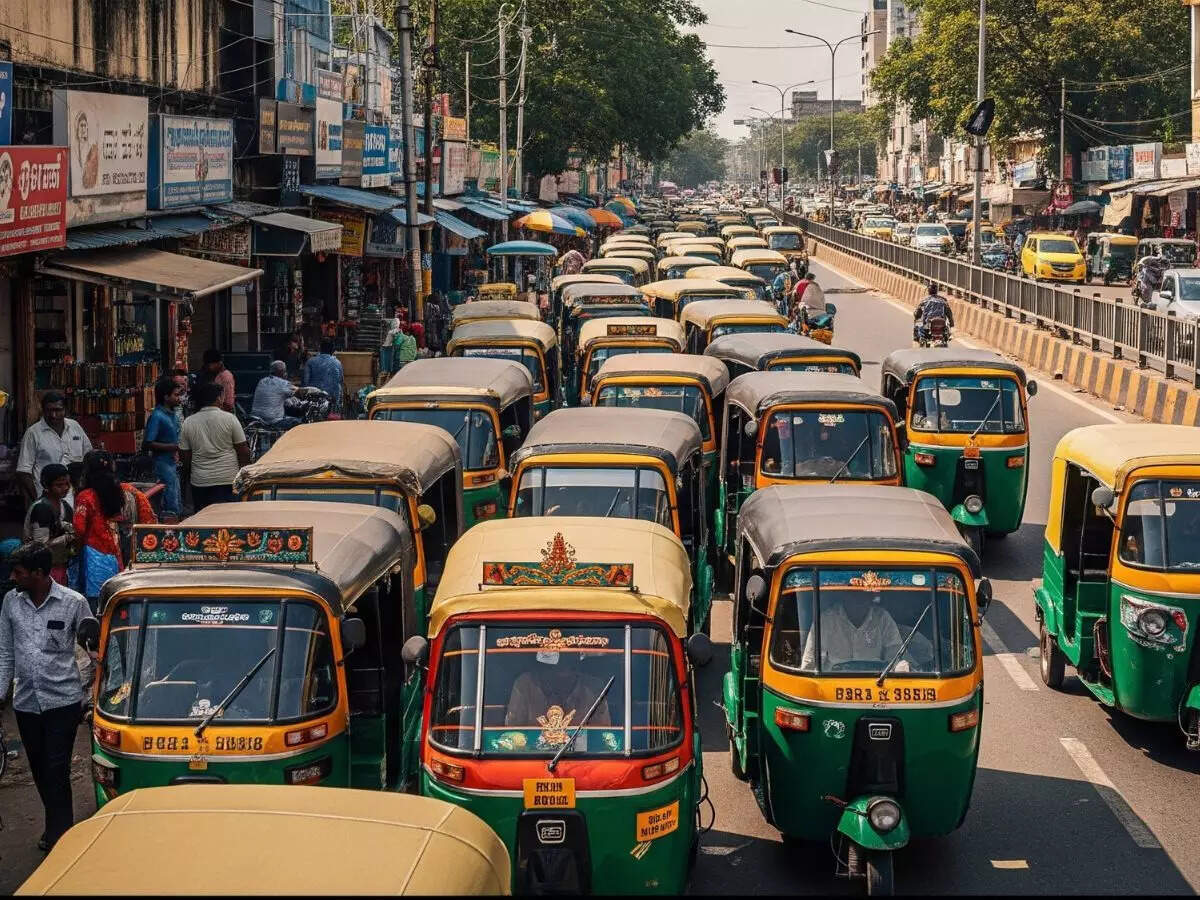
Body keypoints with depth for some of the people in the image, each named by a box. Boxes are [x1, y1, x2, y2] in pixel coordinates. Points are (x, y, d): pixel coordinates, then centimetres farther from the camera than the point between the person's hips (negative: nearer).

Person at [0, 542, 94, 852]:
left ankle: (59, 835, -2)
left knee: (56, 771, -8)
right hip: (26, 702, 4)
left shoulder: (73, 603, -8)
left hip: (63, 701, -4)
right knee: (40, 771, 13)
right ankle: (57, 829, 29)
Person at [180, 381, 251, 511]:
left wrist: (188, 476, 20)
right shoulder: (229, 419, -4)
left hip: (199, 481, 2)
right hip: (228, 480, -2)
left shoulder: (188, 423, 3)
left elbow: (186, 456, 7)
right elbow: (243, 450, -2)